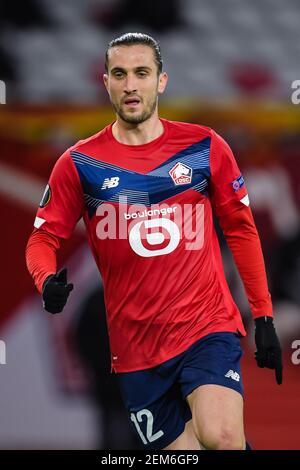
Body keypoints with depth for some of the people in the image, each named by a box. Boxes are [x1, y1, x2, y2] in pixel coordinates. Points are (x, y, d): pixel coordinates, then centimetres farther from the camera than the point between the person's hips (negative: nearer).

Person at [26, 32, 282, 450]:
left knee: (220, 437, -28)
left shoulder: (205, 147, 1)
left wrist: (264, 317, 8)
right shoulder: (80, 163, 0)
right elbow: (43, 239, 5)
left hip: (209, 326, -1)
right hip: (136, 348, 2)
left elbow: (241, 229, 9)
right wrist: (48, 283, -17)